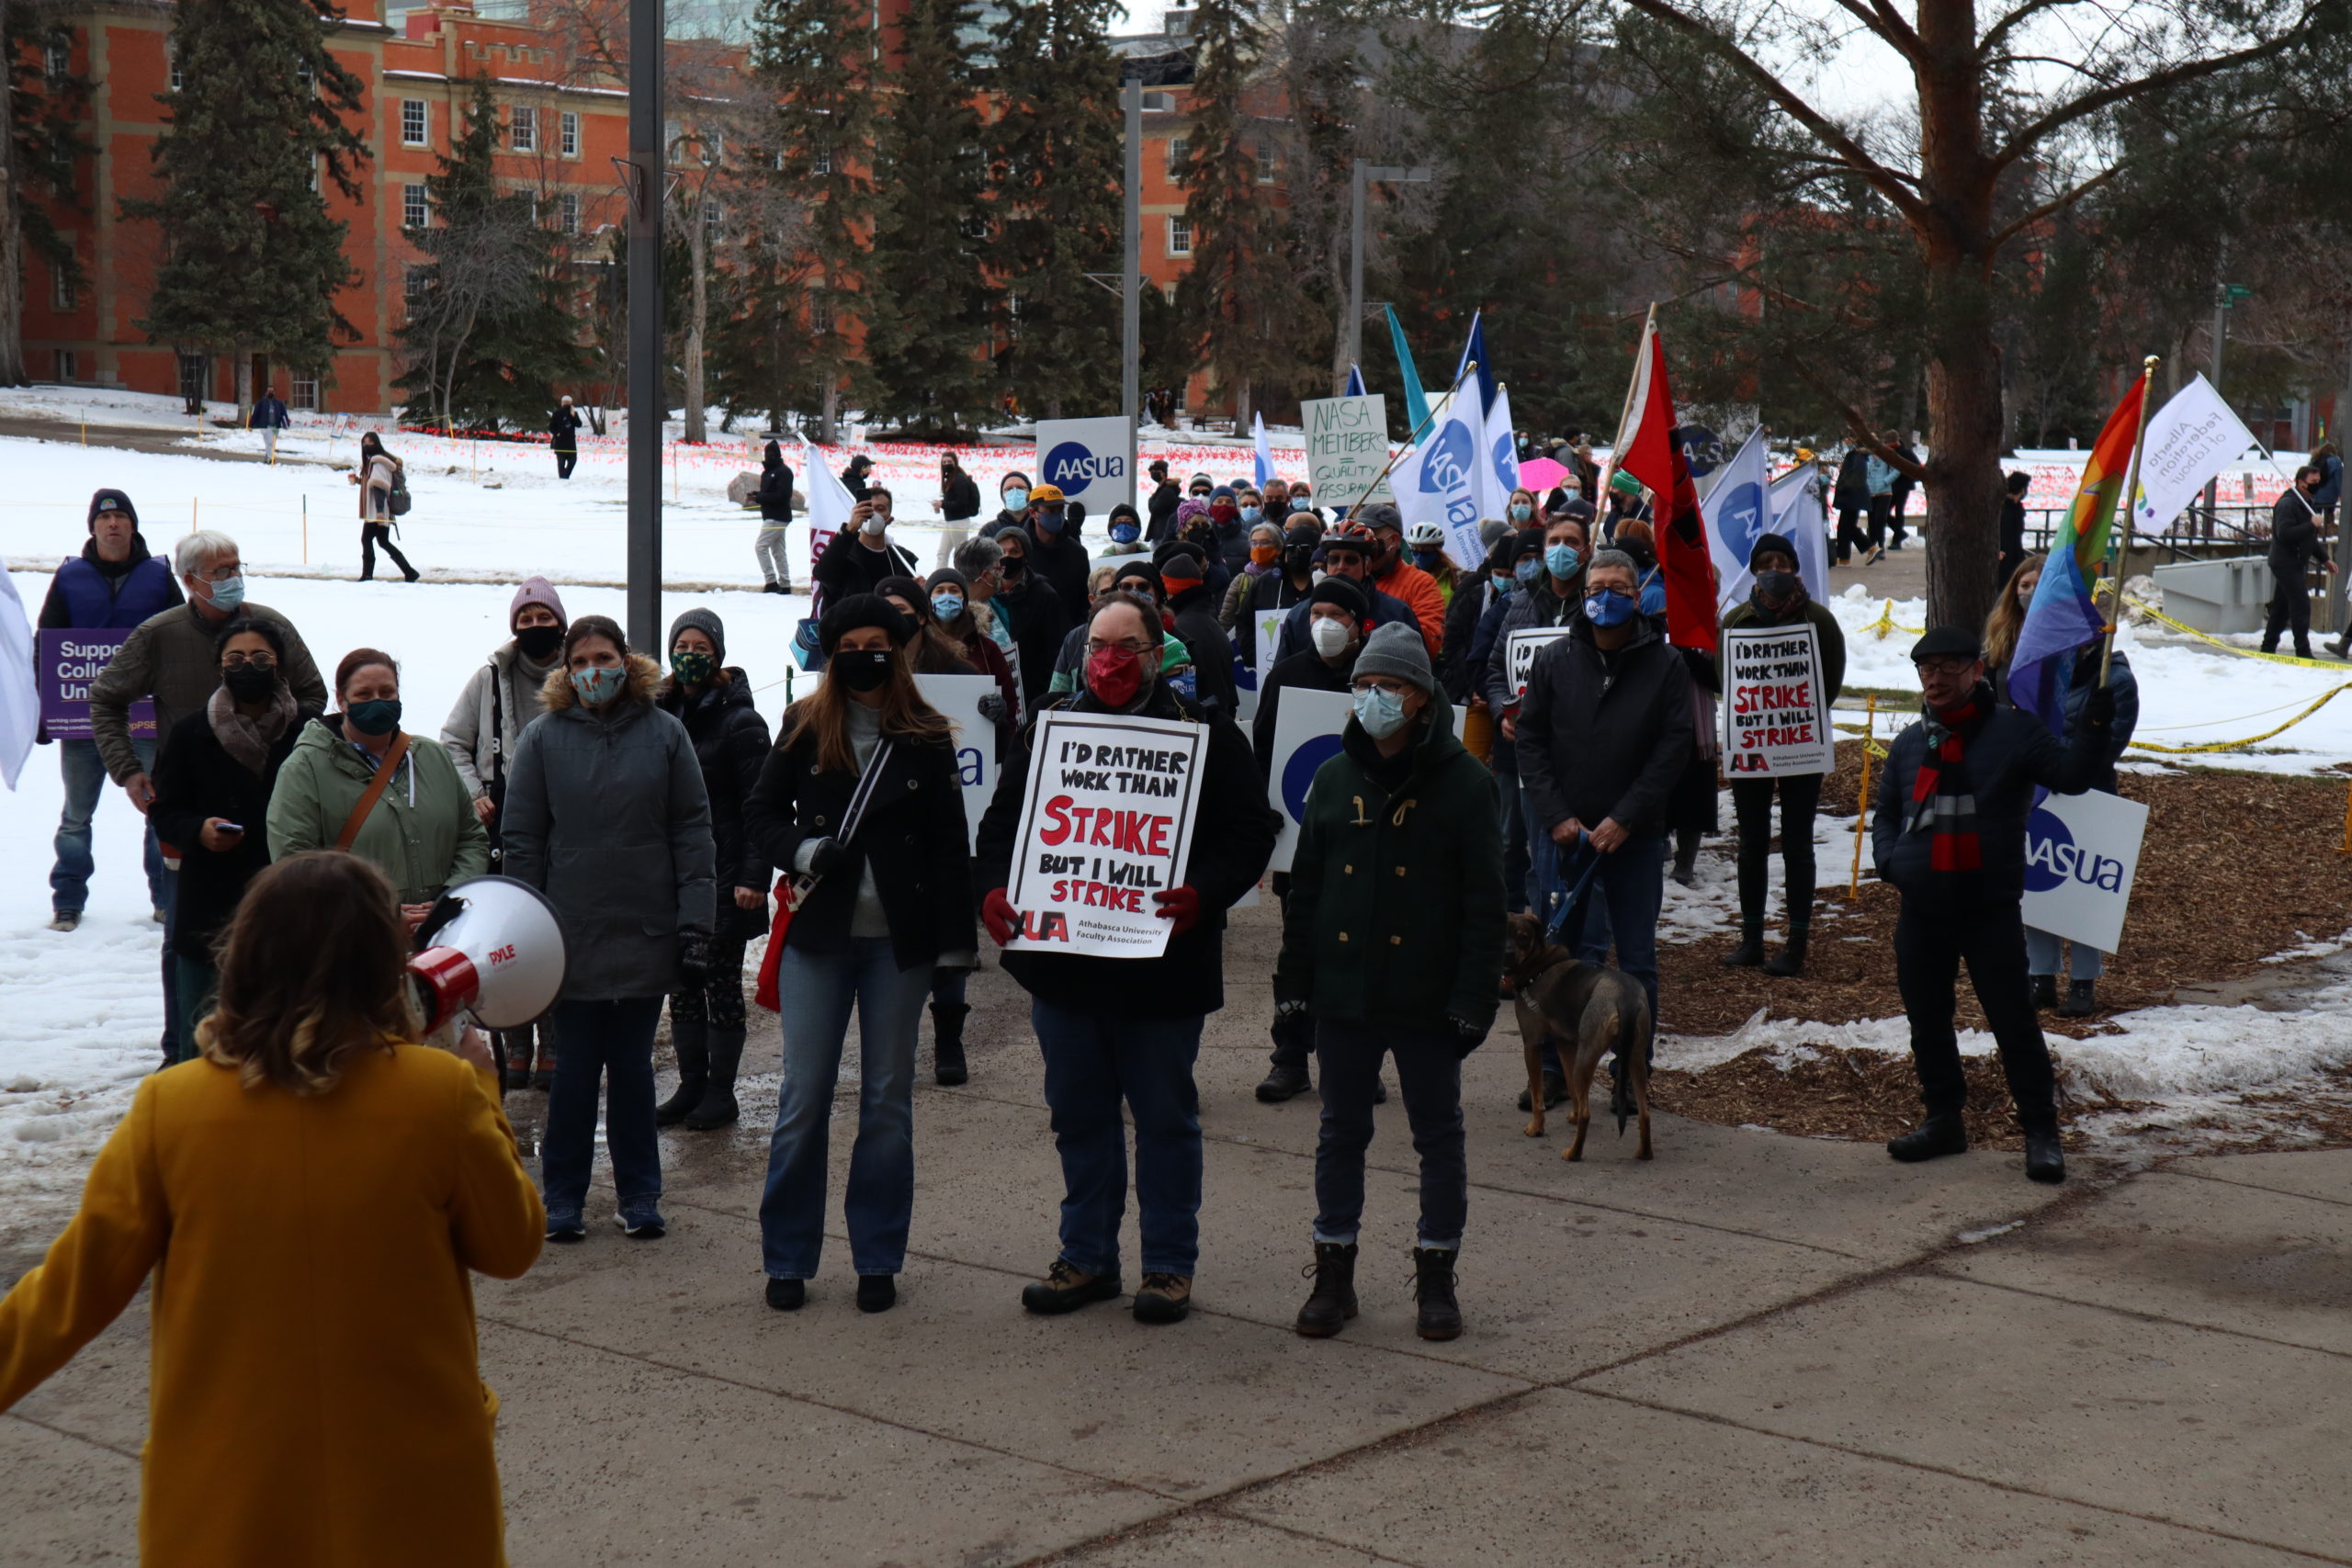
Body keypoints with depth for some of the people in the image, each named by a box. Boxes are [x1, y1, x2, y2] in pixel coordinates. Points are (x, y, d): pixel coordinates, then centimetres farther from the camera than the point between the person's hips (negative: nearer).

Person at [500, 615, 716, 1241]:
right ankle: (562, 1198, 16)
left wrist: (696, 925, -5)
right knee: (574, 1067, 5)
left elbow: (692, 832, 1)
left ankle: (640, 1196, 20)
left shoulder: (665, 734, 2)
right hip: (571, 936, 0)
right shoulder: (543, 739, 1)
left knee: (633, 1065, 9)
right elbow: (522, 842, 2)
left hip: (647, 933, 0)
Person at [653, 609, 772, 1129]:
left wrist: (753, 877, -18)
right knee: (682, 986, 10)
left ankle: (721, 1093, 9)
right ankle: (691, 1086, 19)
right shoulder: (665, 714, 10)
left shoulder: (739, 722, -7)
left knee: (721, 984, 2)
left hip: (721, 876, -6)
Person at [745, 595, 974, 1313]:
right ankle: (787, 1259, 12)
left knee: (889, 1098, 7)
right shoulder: (804, 728, 1)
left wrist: (957, 942, -3)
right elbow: (762, 814, 6)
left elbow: (950, 846, 3)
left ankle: (878, 1259, 17)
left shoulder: (926, 739, 1)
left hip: (899, 940, 0)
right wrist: (804, 850, -14)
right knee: (803, 1097, 1)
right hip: (817, 934, 0)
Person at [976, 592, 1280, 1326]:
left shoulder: (1204, 734, -2)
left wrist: (1202, 892, -22)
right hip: (1063, 962, 4)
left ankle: (1169, 1264, 16)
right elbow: (1002, 820, 12)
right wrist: (993, 889, -7)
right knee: (1078, 1113, 12)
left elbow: (1250, 832, -5)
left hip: (1160, 966, -4)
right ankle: (1087, 1256, 24)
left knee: (1165, 1116, 6)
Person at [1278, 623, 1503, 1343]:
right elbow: (1305, 887, 12)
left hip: (1426, 1000, -3)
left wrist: (1473, 997, -11)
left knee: (1439, 1136, 7)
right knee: (1341, 1134, 11)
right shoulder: (1335, 780, 7)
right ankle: (1333, 1274, 20)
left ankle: (1436, 1277, 18)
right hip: (1342, 993, 3)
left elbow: (1484, 901, -6)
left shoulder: (1463, 783, -5)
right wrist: (1294, 979, 6)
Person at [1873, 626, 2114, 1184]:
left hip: (1992, 909, -5)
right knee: (1928, 1021, 13)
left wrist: (2093, 729, -29)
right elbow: (1885, 811, 22)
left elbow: (2070, 775, -12)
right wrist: (1887, 859, 3)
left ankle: (2040, 1130, 4)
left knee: (2013, 1021, -4)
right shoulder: (1909, 744, 12)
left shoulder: (2014, 730, -2)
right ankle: (1943, 1120, 27)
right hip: (1921, 912, 5)